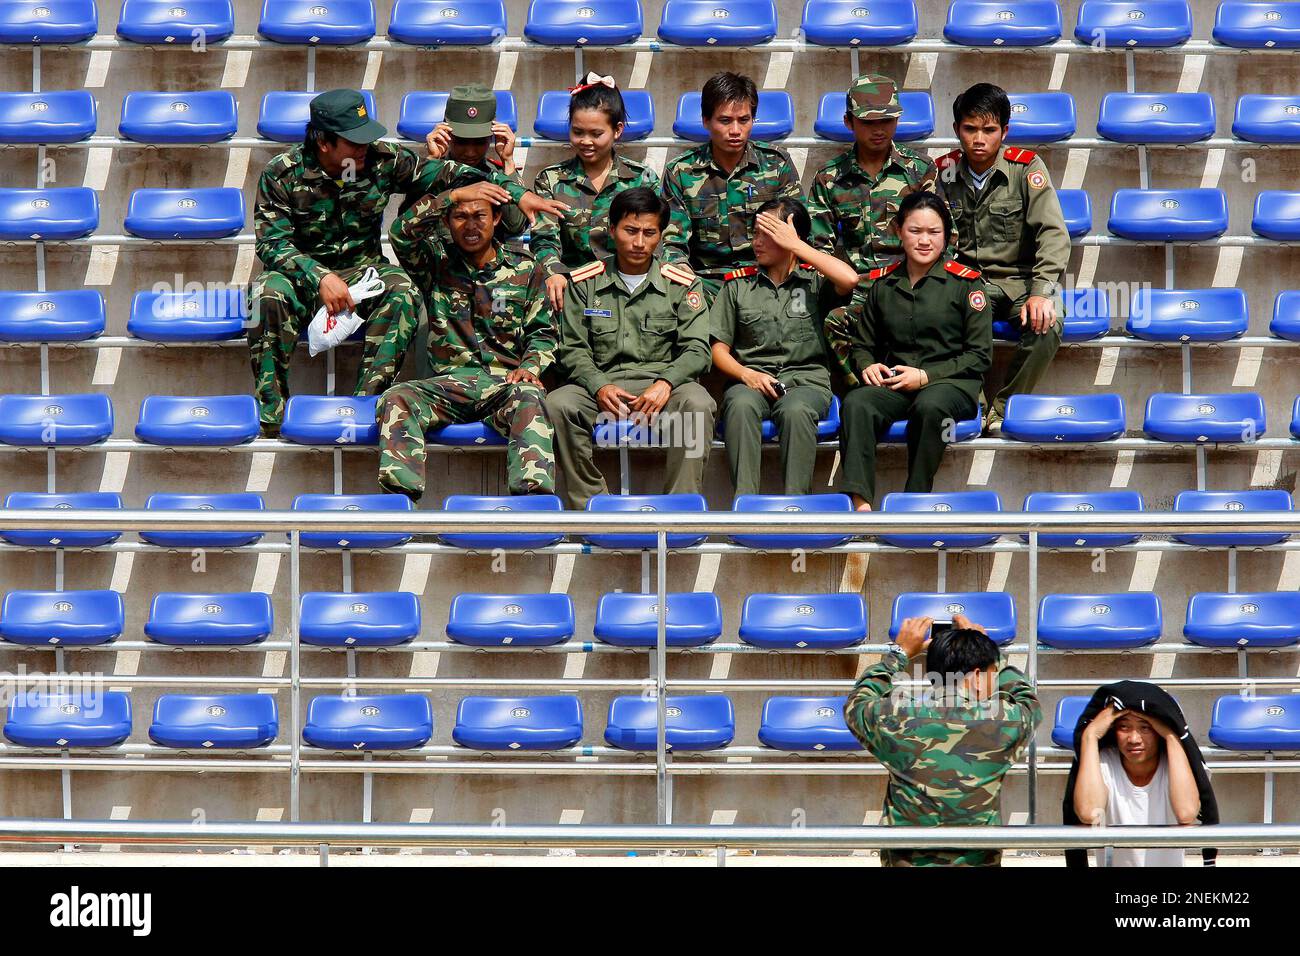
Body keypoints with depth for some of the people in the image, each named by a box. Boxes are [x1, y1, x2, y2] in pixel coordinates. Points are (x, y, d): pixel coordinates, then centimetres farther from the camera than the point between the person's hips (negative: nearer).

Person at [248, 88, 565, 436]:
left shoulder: (382, 159, -6)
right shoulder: (283, 174, -12)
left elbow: (441, 173, -1)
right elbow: (272, 242, -15)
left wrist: (519, 193, -8)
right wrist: (320, 277, -31)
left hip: (362, 270, 2)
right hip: (304, 274, -2)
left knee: (402, 289, -31)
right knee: (269, 292, -35)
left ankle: (367, 401, -32)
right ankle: (271, 418, -31)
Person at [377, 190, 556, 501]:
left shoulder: (524, 270, 17)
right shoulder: (437, 263, 16)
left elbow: (543, 332, 16)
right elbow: (402, 233, -3)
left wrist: (530, 367, -6)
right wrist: (451, 196, -8)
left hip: (506, 382, -1)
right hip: (450, 380, 1)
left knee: (529, 399, -38)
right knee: (397, 399, -30)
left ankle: (534, 498, -56)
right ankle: (398, 498, -44)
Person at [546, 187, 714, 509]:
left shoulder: (683, 286, 10)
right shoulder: (584, 283, 12)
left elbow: (696, 350, 2)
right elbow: (572, 349, 7)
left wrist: (665, 383, -19)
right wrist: (599, 386, -14)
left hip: (662, 385, -1)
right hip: (601, 383, 1)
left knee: (698, 403, -35)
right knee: (557, 405, -31)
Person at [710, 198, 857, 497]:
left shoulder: (814, 281, 11)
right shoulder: (737, 285, 17)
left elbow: (849, 280, -13)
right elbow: (719, 348, 14)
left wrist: (797, 246, -4)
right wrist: (746, 374, -8)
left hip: (806, 380, -1)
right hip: (751, 381, 1)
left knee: (796, 410, -38)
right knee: (740, 405, -35)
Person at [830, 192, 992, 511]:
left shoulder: (965, 282, 4)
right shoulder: (881, 284, 15)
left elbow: (980, 355, 1)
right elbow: (862, 343, 24)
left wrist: (926, 376, -9)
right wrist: (867, 366, -1)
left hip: (951, 382, -3)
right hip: (893, 382, 3)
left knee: (929, 406, -39)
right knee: (856, 403, -31)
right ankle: (860, 502, -43)